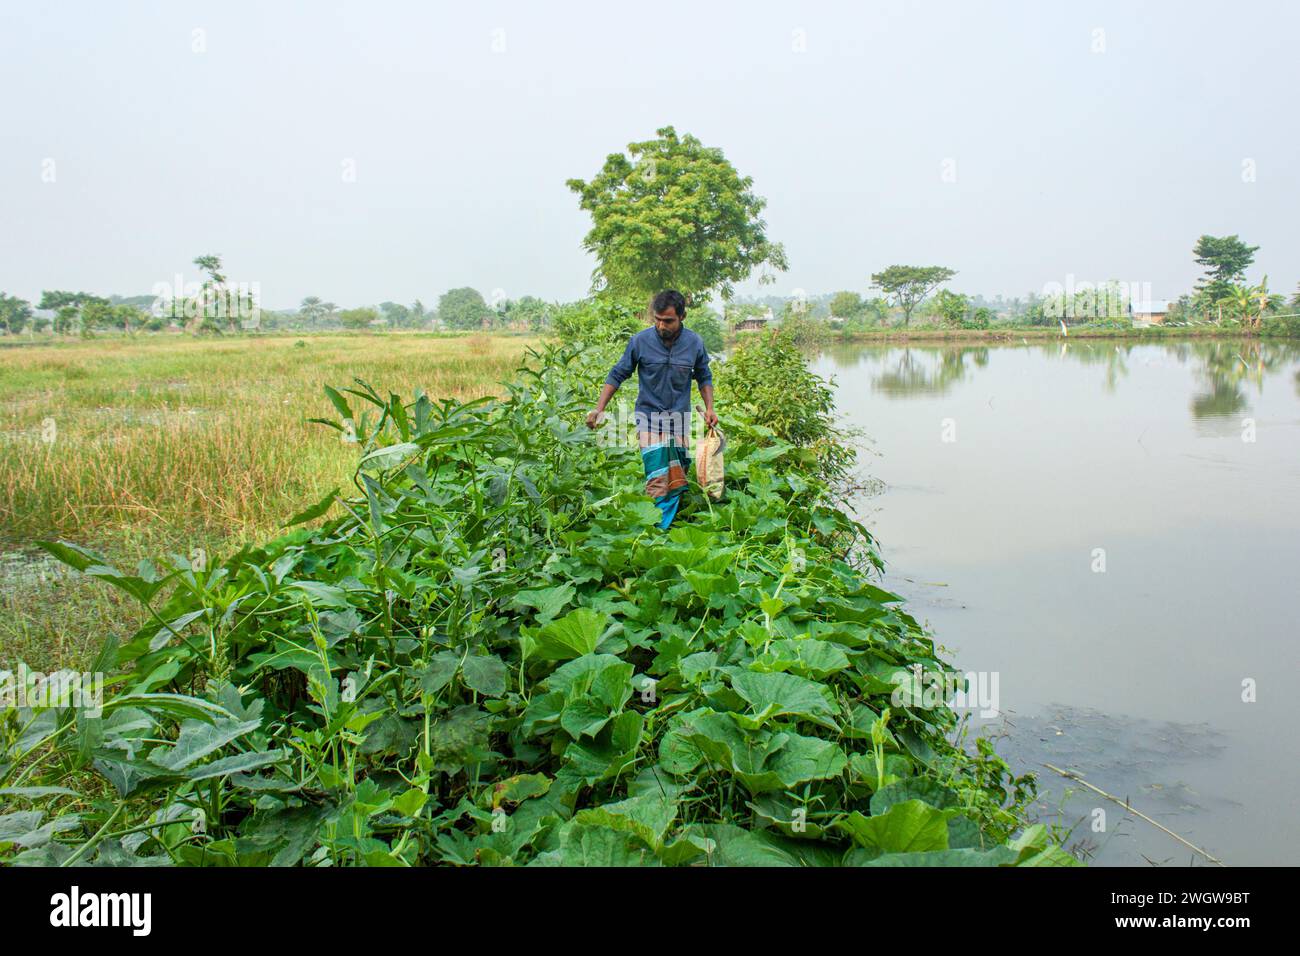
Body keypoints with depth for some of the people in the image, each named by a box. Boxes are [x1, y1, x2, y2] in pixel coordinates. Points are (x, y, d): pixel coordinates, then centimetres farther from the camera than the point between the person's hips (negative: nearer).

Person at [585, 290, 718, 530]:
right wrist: (598, 410, -8)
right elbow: (617, 375, -1)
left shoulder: (695, 343, -3)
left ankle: (669, 527, 21)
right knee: (658, 480, -15)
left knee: (678, 482, 7)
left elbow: (704, 377, 13)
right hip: (650, 417, -3)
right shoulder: (640, 341, -10)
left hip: (680, 420, 3)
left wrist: (709, 408, 0)